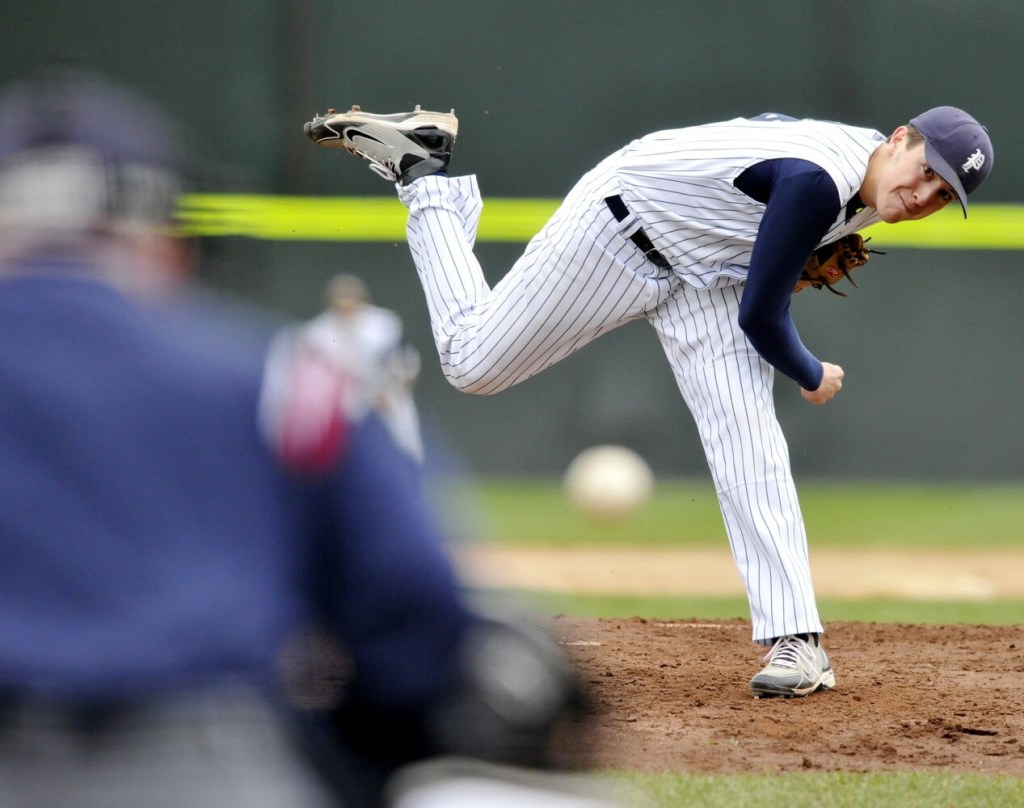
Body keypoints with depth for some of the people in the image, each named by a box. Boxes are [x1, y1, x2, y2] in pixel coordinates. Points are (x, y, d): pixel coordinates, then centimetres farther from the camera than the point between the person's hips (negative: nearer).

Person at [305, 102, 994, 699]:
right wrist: (813, 377, -8)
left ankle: (796, 640, -18)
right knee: (473, 361, 6)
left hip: (708, 269, 7)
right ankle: (427, 177, 23)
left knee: (746, 435, -12)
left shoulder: (876, 181, -9)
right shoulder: (817, 180, -36)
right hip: (620, 227, -7)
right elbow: (760, 316, -27)